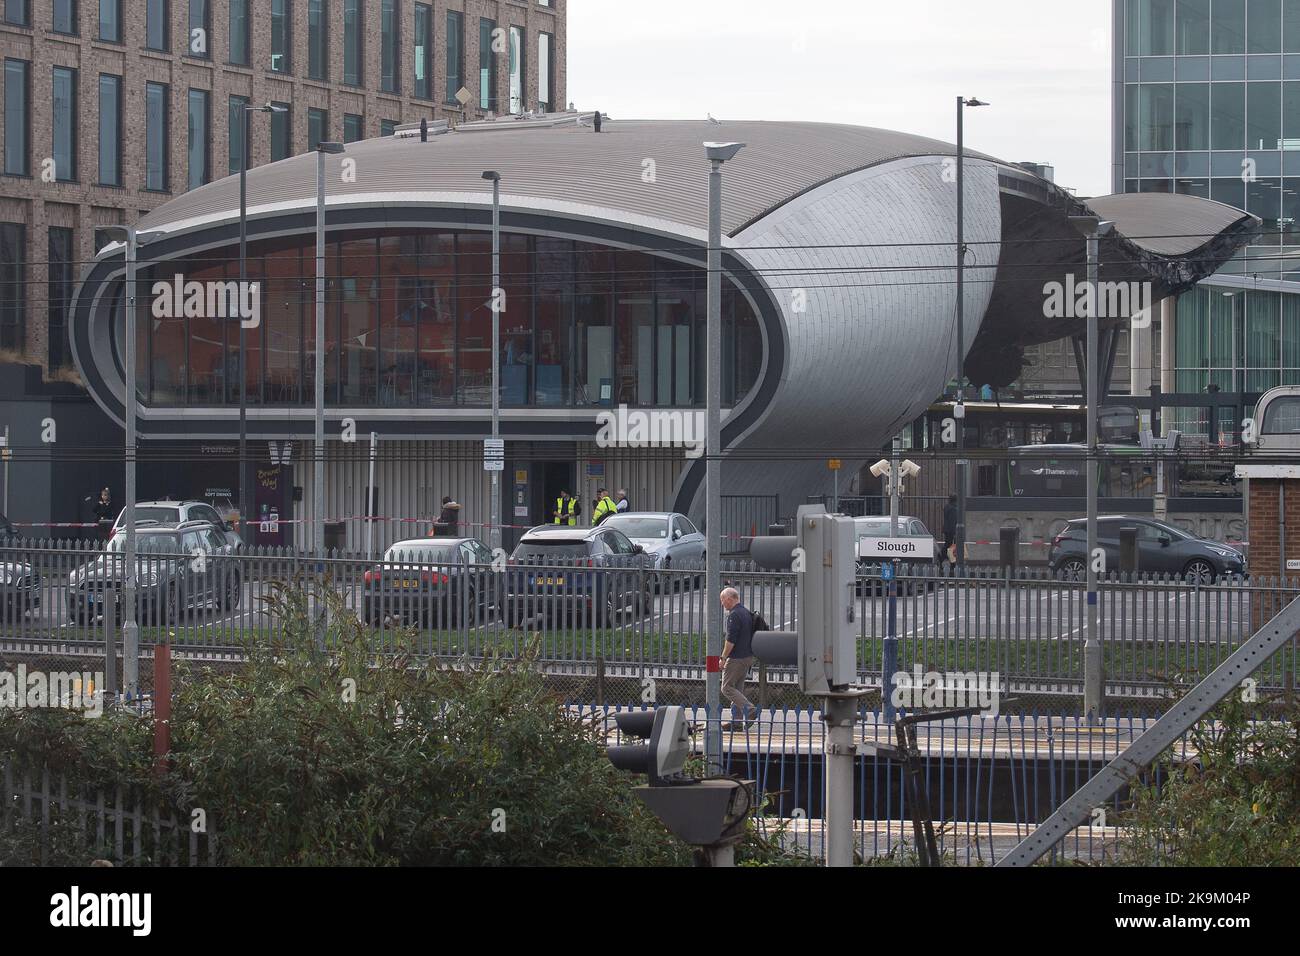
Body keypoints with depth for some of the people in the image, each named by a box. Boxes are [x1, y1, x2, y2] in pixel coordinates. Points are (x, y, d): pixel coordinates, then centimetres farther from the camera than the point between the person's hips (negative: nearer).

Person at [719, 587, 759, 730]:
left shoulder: (734, 615, -16)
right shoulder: (747, 613, 14)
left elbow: (731, 640, -21)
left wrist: (723, 658, -14)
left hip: (736, 658, -10)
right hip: (748, 656, 10)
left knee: (727, 687, -5)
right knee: (737, 688, 12)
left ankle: (750, 710, -18)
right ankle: (737, 722, 12)